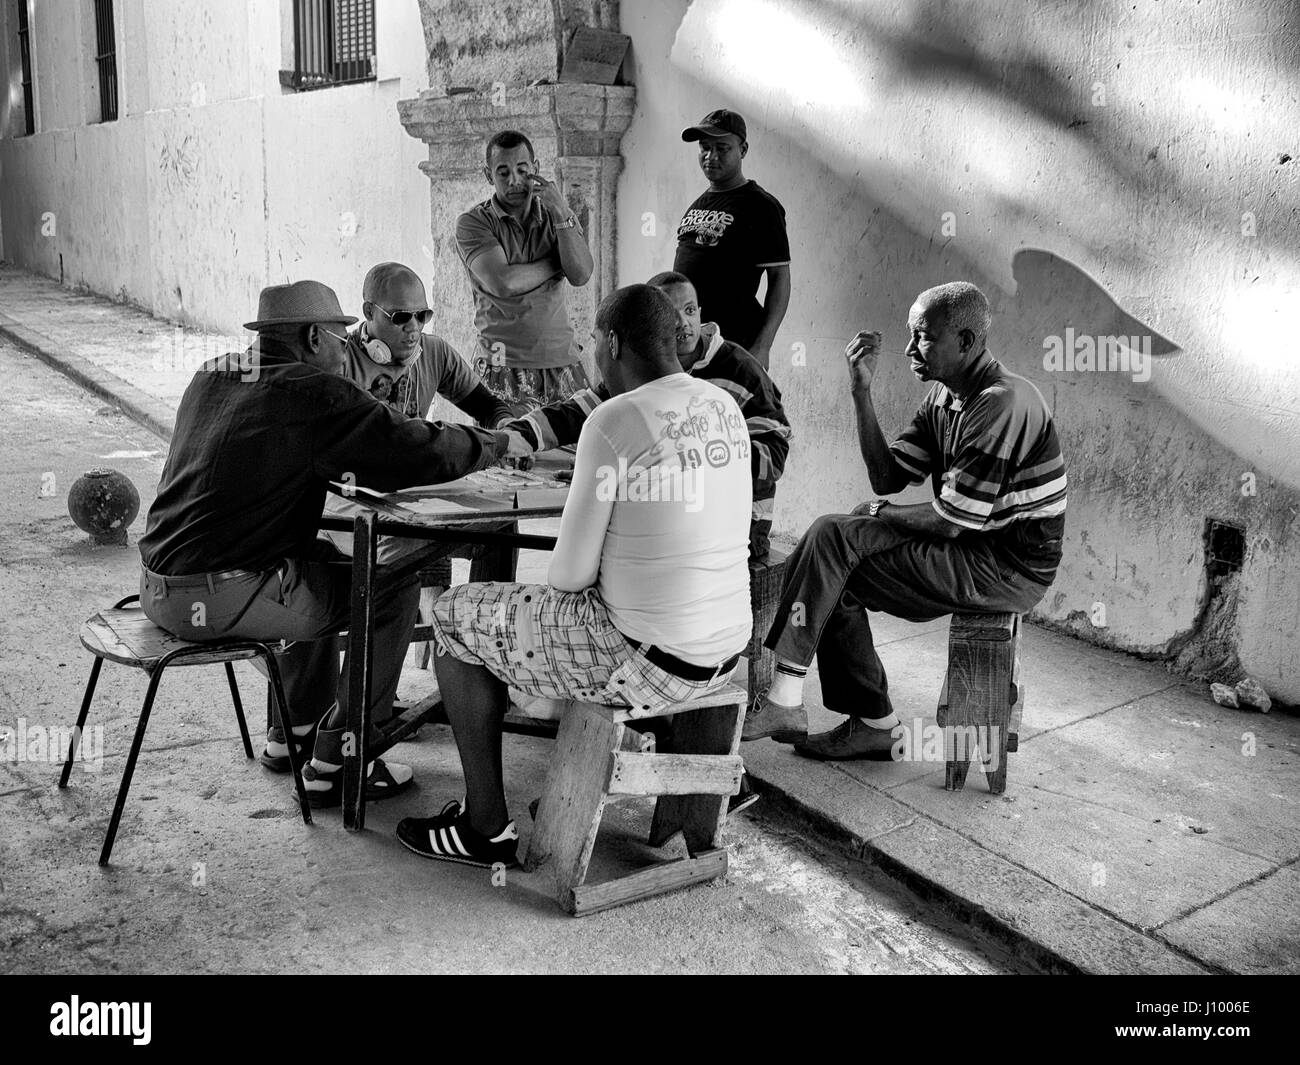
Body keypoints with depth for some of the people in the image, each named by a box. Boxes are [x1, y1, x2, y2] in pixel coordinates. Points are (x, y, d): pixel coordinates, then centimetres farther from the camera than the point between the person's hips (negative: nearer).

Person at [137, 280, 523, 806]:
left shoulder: (210, 377, 14)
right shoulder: (314, 393, -12)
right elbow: (425, 453, -11)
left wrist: (344, 470, 21)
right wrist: (498, 442, 7)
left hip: (157, 584, 9)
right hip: (219, 599, -9)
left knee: (325, 561, 29)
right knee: (393, 587, 3)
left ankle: (295, 730, 34)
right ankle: (334, 764, 9)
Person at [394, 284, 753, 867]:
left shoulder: (613, 421, -17)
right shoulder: (724, 406, 5)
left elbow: (572, 573, -15)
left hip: (646, 657, -8)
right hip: (728, 648, 8)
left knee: (454, 617, 11)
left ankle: (487, 829, 19)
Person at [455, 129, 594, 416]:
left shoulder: (557, 216, 14)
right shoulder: (473, 222, 2)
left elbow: (581, 276, -2)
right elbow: (502, 283, -13)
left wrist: (561, 213, -7)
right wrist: (556, 263, 0)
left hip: (563, 361, 3)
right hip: (504, 367, -3)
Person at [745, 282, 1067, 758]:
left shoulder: (1001, 404, -21)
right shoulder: (944, 396, 9)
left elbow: (950, 522, -22)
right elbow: (888, 477, 5)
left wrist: (881, 515, -4)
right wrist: (862, 393, -3)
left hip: (1011, 567, -10)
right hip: (977, 550, 10)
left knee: (833, 537, -17)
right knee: (833, 579, 3)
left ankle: (785, 700, -14)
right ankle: (875, 723, 9)